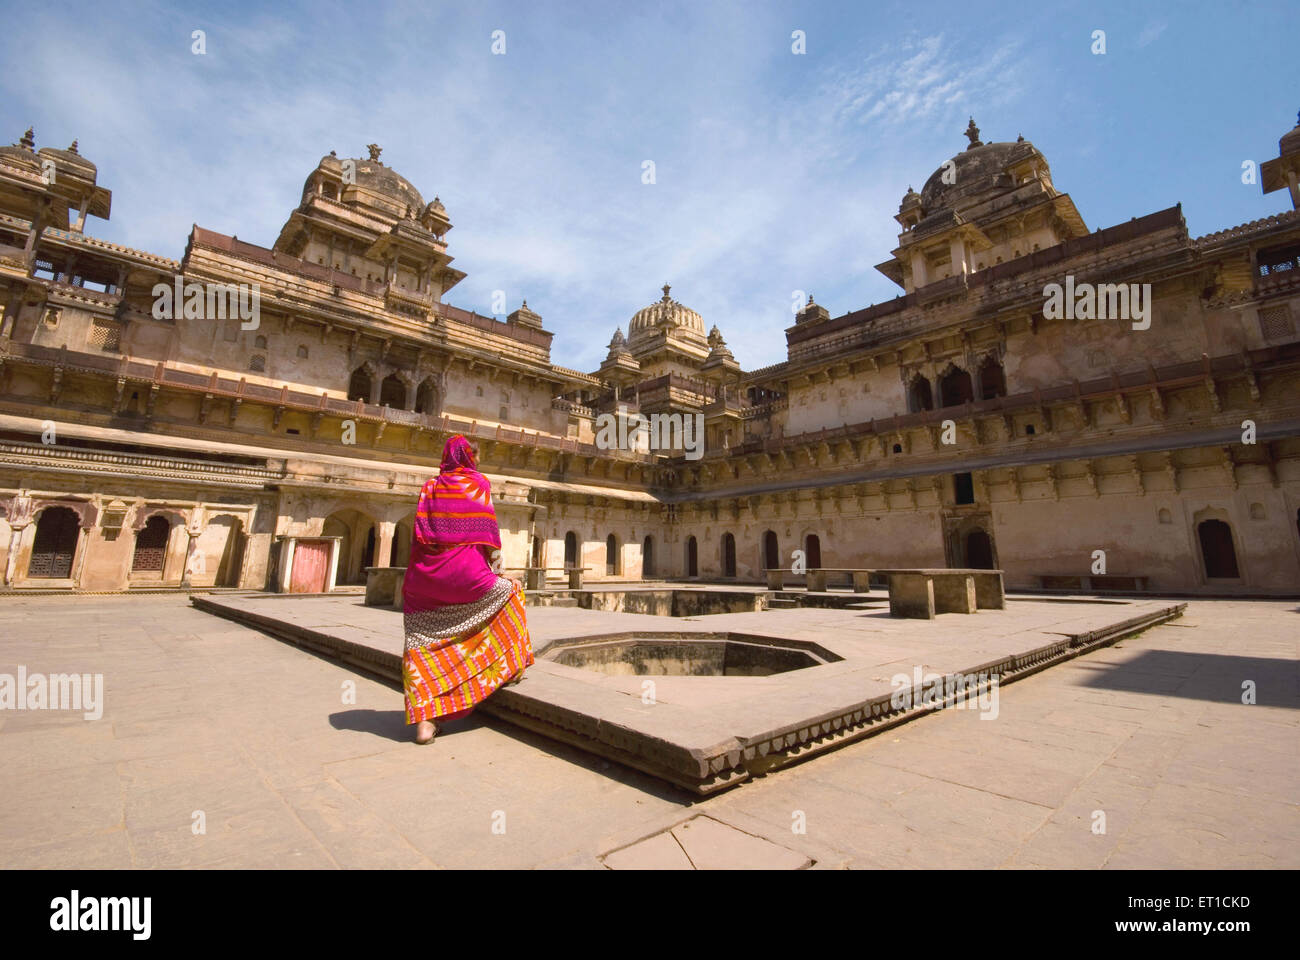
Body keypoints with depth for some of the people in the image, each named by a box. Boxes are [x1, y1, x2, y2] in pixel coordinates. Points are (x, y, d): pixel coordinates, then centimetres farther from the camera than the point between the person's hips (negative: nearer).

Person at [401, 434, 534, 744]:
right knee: (511, 590, 22)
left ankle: (424, 721, 2)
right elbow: (487, 533, -1)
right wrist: (492, 567, 9)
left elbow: (418, 535, 9)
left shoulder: (430, 486, 13)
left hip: (426, 575, 4)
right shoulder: (479, 483, 4)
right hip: (465, 570, -4)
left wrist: (413, 577, 14)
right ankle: (509, 667, 23)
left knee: (423, 646, 9)